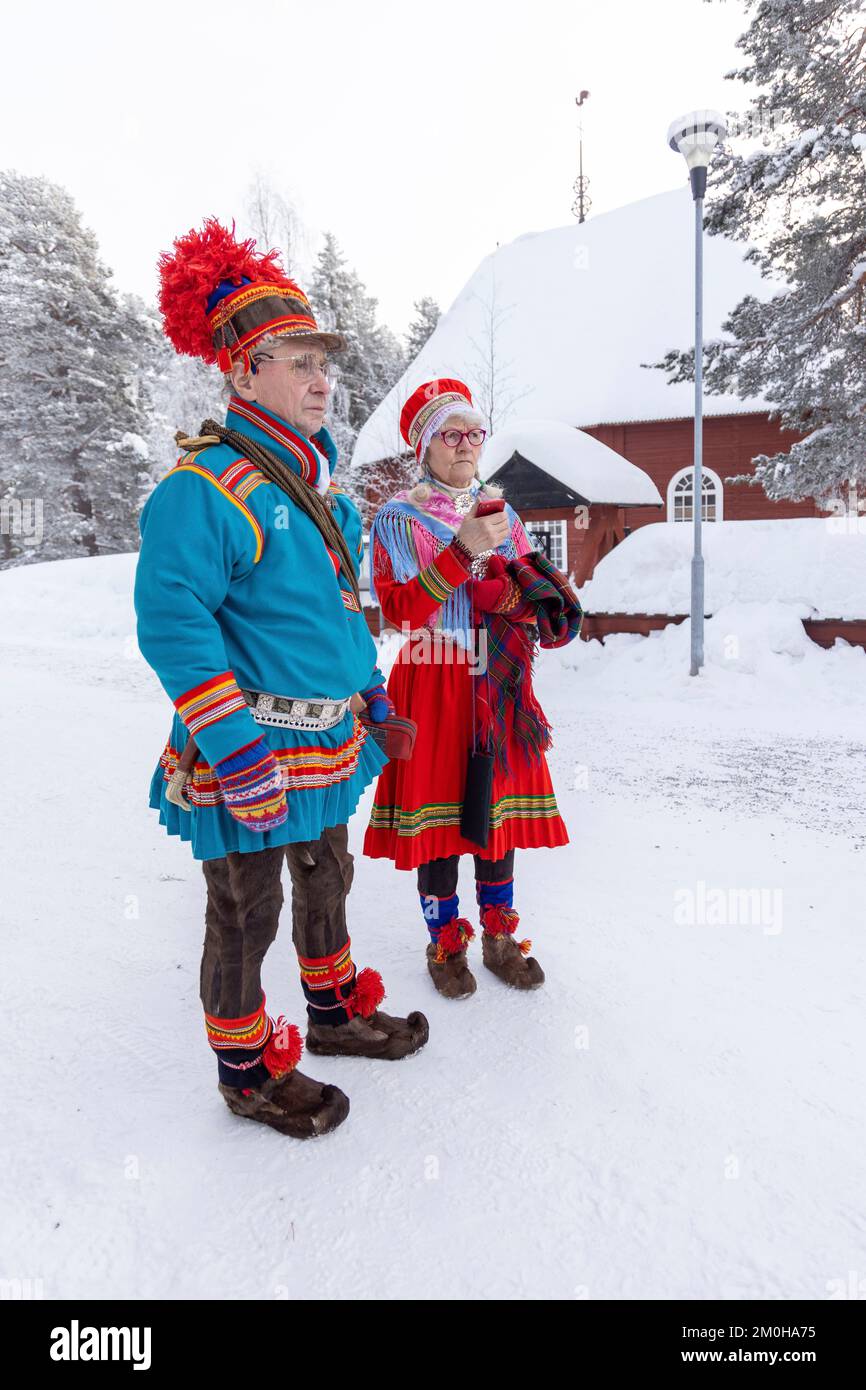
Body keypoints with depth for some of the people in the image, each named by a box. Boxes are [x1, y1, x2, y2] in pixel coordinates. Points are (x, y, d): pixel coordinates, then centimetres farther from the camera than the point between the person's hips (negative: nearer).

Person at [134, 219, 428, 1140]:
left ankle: (336, 1012, 47)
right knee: (245, 913, 9)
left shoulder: (319, 479, 11)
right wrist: (236, 751, -25)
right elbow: (173, 625, -22)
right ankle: (245, 1067, 32)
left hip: (327, 741, 9)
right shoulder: (204, 488, -17)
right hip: (250, 750, -9)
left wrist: (367, 684, 19)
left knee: (326, 881, 24)